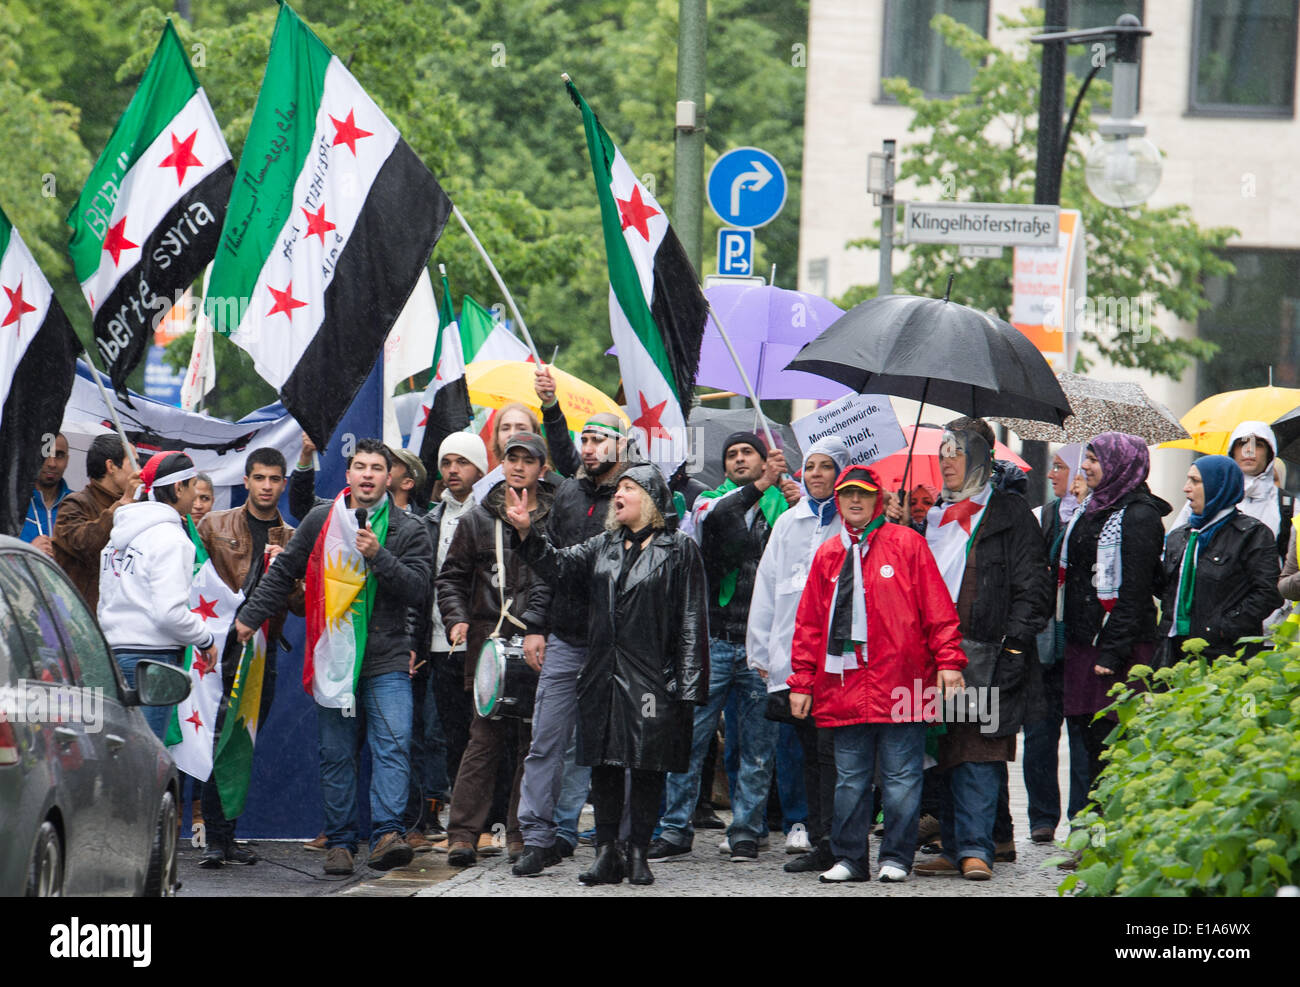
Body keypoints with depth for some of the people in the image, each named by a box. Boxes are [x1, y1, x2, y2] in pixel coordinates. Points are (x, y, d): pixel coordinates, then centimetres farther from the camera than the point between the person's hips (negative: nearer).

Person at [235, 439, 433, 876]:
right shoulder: (321, 520, 10)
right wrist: (250, 615, 17)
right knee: (336, 754, 3)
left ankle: (386, 834, -20)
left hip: (386, 660, -2)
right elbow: (283, 572, 19)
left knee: (392, 745, -15)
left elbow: (416, 588, -5)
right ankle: (340, 841, 8)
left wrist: (378, 556, -16)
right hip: (333, 657, 2)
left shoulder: (407, 530, 5)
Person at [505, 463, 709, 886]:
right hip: (603, 676, 5)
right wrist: (527, 533, -12)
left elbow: (692, 621, -3)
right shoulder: (603, 547, 15)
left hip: (652, 677, -5)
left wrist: (689, 686, -9)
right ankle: (606, 852, 10)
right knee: (604, 764, 5)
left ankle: (638, 852, 8)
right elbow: (560, 565, 5)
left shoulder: (679, 550, 0)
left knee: (648, 766, -1)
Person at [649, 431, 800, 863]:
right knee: (689, 736, -2)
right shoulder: (712, 501, 8)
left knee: (758, 744, 4)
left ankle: (747, 831, 12)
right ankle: (676, 829, 5)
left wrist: (796, 509, -19)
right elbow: (714, 515, -16)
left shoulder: (779, 505, 9)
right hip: (714, 641, 0)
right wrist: (759, 486, -29)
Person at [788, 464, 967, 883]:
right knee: (850, 780, 7)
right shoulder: (828, 555, 14)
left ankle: (896, 859, 7)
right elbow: (809, 624, 15)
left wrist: (948, 661, -8)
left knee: (901, 778, 0)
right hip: (844, 687, 4)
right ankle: (849, 859, 13)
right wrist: (801, 682, 10)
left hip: (899, 686, -3)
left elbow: (938, 609, 1)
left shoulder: (907, 544, 3)